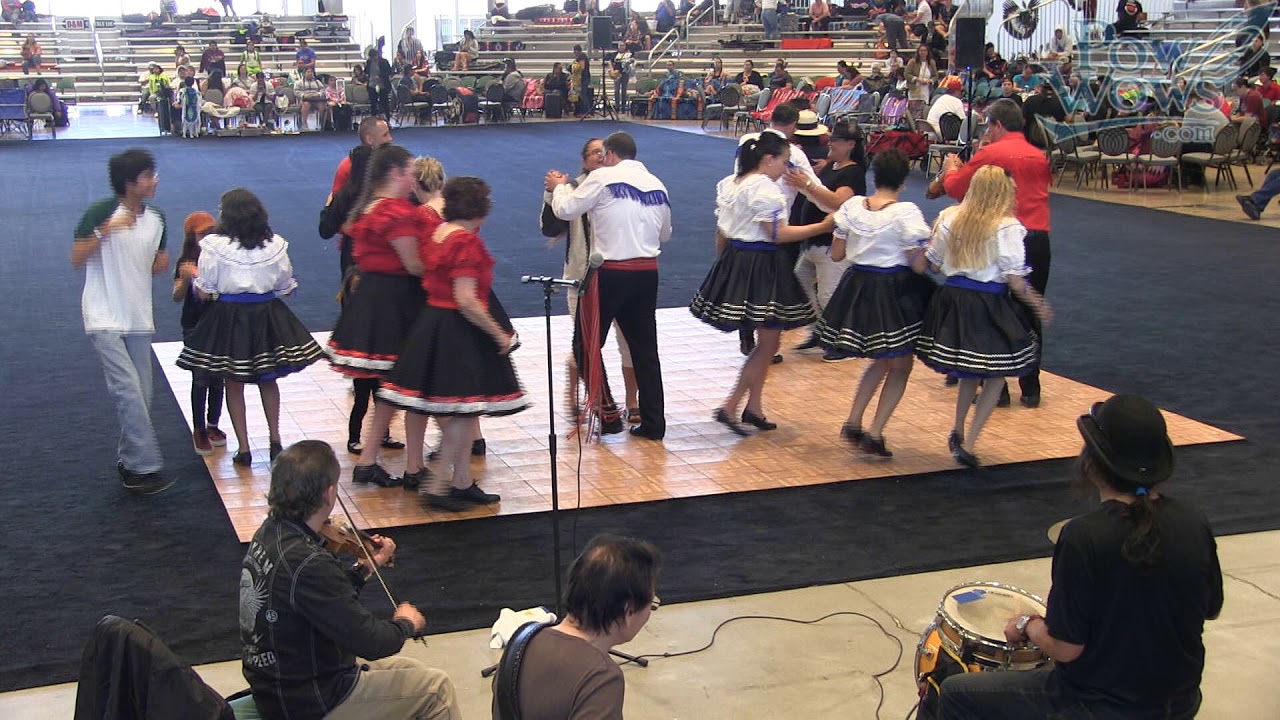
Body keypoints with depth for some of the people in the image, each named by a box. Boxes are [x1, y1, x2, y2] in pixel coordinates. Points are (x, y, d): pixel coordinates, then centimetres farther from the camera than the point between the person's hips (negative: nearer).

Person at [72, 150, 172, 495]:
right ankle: (146, 467, -13)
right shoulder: (101, 213, -11)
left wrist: (161, 263, -4)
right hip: (105, 319, -6)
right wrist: (105, 232, -26)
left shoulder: (156, 218, 7)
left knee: (142, 393, 6)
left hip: (139, 318, 6)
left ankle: (128, 461, 21)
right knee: (128, 389, -15)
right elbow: (76, 259, -14)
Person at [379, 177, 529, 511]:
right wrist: (499, 334, -15)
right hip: (460, 331, -9)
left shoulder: (435, 233, 8)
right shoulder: (466, 241, -17)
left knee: (463, 412, 15)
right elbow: (466, 301, -22)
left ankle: (462, 482, 21)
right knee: (464, 411, -3)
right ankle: (437, 485, 0)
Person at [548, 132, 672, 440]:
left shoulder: (602, 178, -8)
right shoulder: (657, 184, 9)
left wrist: (559, 187, 18)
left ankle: (607, 411, 4)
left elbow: (566, 210, -3)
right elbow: (665, 234, 19)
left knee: (586, 344, 9)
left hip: (610, 273, -5)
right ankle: (653, 422, 14)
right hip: (647, 273, 6)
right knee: (645, 349, 12)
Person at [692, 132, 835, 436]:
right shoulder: (765, 188, -15)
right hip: (761, 266, -10)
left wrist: (724, 265, 22)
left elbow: (721, 233, 15)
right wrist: (822, 226, -17)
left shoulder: (728, 183, 12)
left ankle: (754, 407, 21)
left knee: (765, 342, 18)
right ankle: (730, 407, -3)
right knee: (768, 344, -2)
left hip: (735, 260, 10)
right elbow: (779, 234, -19)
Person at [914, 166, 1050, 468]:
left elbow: (932, 263, 6)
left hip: (952, 298, 5)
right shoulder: (1007, 228, -11)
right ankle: (968, 444, 3)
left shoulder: (950, 218, 1)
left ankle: (958, 433, 30)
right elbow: (1015, 281, -11)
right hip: (989, 306, -5)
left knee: (969, 372, 24)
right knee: (996, 375, 9)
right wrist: (1037, 304, 4)